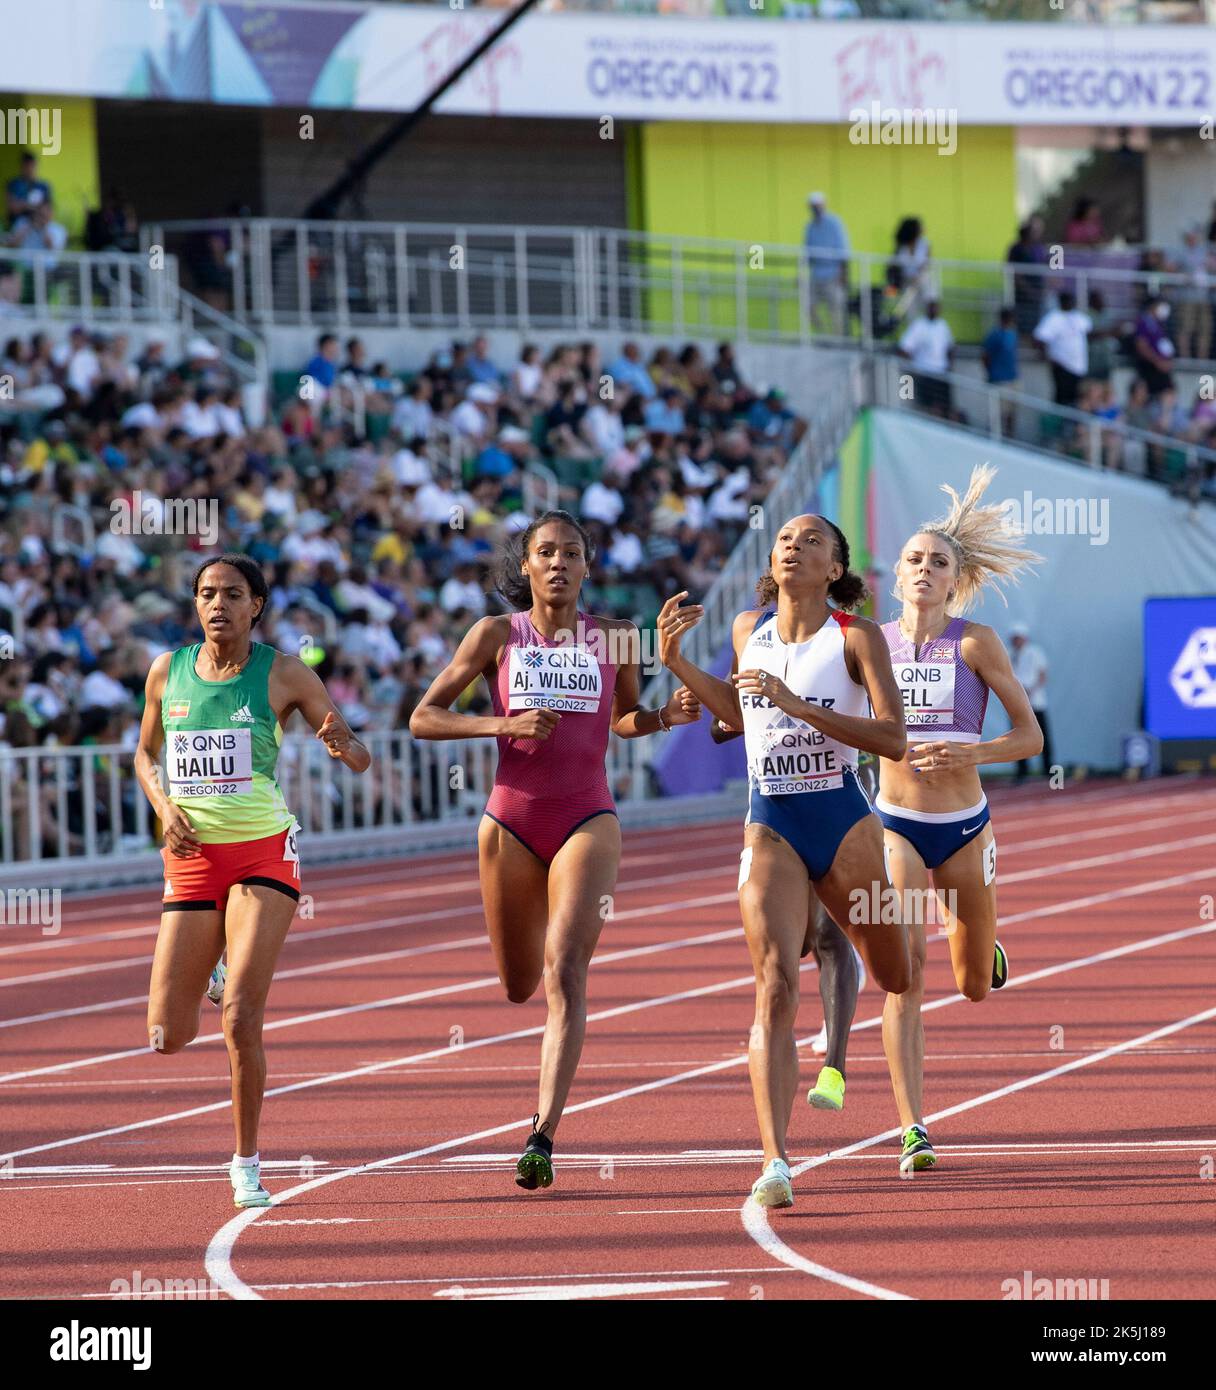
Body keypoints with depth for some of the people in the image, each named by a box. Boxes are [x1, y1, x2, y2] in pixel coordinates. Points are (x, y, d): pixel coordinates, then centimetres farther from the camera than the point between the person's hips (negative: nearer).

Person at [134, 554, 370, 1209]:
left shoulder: (283, 674, -3)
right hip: (192, 857, 3)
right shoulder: (168, 671, 5)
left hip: (263, 854, -3)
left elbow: (360, 758, 0)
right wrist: (164, 807, -2)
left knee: (241, 1021, -17)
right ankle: (210, 979, 37)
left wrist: (343, 746, -25)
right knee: (168, 1038, 0)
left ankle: (247, 1166, -1)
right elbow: (145, 755, 18)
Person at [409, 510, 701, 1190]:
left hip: (587, 820, -1)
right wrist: (504, 724, -15)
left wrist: (667, 716, -3)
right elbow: (424, 718, 0)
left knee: (566, 974, -18)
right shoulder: (498, 636, 0)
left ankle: (544, 1135, -22)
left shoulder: (615, 637, 3)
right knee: (520, 984, 13)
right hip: (512, 821, 1)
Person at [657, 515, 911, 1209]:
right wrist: (676, 661, 11)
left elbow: (893, 739, -16)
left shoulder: (858, 636, -7)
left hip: (845, 823, -1)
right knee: (776, 993, -16)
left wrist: (799, 705, -23)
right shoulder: (749, 629, 6)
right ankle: (776, 1160, -17)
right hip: (771, 830, 1)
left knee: (898, 980, 19)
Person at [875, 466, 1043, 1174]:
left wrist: (970, 753, -24)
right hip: (895, 825, 0)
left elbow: (1030, 736, -8)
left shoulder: (975, 642, -9)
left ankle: (976, 938, 53)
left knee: (975, 985, 15)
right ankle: (914, 1129, -16)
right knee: (904, 977, -16)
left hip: (964, 828, 0)